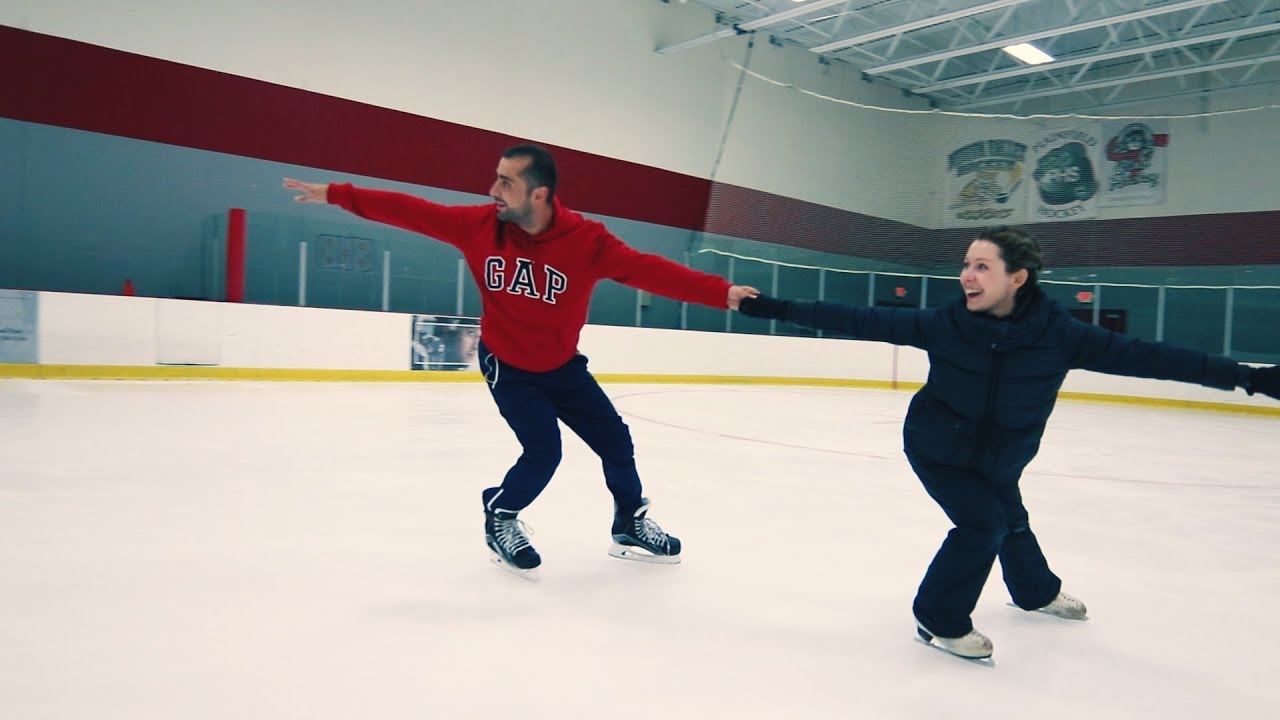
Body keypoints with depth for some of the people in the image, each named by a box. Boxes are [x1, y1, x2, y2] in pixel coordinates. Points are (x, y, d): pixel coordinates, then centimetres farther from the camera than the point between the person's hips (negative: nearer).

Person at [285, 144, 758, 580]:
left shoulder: (586, 239, -24)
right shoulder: (480, 225, -17)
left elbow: (649, 270, -32)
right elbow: (413, 212, -11)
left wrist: (720, 292, -42)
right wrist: (336, 195, -10)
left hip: (563, 366, 2)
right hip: (506, 365, -1)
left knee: (616, 443, 5)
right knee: (543, 453, -12)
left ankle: (630, 526, 29)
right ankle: (500, 519, 17)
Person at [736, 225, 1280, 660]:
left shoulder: (1057, 333, -23)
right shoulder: (944, 324, -25)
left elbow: (1141, 356, -22)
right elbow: (863, 321, -24)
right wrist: (780, 309, -25)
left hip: (998, 459, 3)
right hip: (935, 446, -3)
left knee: (1012, 523, 22)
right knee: (982, 523, -16)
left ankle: (1037, 592, 54)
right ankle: (939, 620, 6)